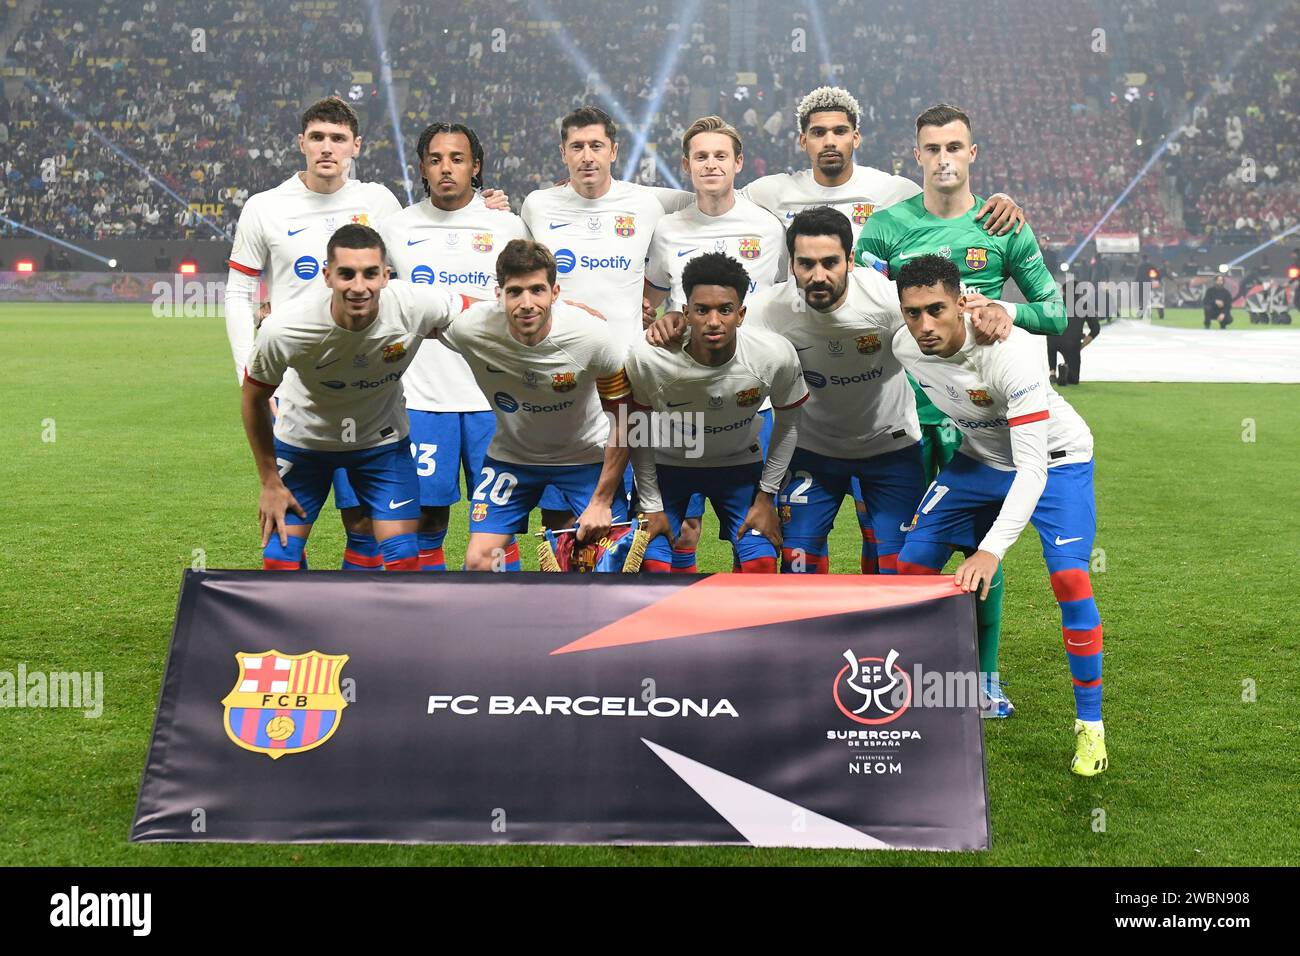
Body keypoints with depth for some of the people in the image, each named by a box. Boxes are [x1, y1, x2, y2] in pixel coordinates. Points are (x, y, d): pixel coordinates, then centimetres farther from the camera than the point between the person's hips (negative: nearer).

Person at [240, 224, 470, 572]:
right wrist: (270, 482, -6)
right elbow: (254, 400, -11)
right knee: (279, 559, -3)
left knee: (404, 560, -7)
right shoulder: (283, 330, -31)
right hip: (302, 438, 0)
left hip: (384, 441, 1)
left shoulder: (416, 306, -32)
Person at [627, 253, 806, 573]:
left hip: (740, 464, 1)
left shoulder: (776, 356, -27)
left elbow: (787, 423, -7)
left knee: (761, 565, -9)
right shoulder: (648, 358, -30)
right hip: (668, 463, -1)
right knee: (653, 564, -10)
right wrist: (651, 505, -9)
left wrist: (766, 496, -5)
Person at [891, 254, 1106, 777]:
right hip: (980, 456, 6)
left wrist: (992, 549, -48)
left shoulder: (1011, 354, -37)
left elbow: (1033, 466, -40)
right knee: (911, 566, -2)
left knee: (1069, 577, -23)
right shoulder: (904, 346, -19)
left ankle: (1090, 725, -5)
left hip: (1054, 459, -5)